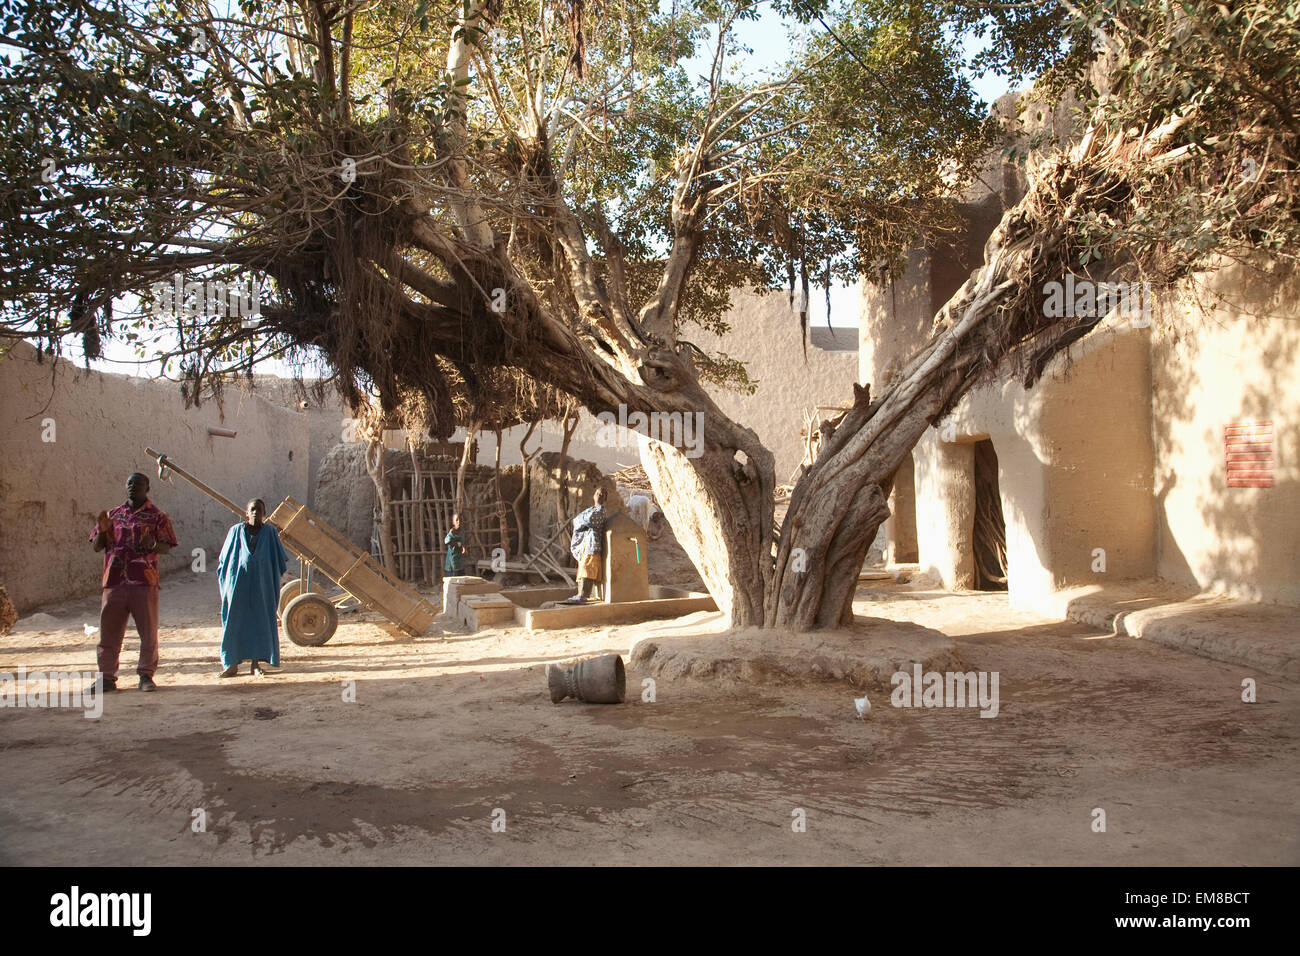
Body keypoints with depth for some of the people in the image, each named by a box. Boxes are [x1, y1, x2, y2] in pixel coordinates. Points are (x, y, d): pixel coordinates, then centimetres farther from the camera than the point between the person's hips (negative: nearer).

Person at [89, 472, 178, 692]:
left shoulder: (156, 516, 5)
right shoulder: (114, 515, 16)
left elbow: (166, 547, 0)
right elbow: (97, 546, 17)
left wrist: (153, 545, -21)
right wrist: (102, 530, -3)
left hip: (144, 582, -3)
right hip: (113, 581, 3)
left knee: (148, 631, -1)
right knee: (109, 631, 5)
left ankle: (146, 675, 8)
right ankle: (107, 676, 13)